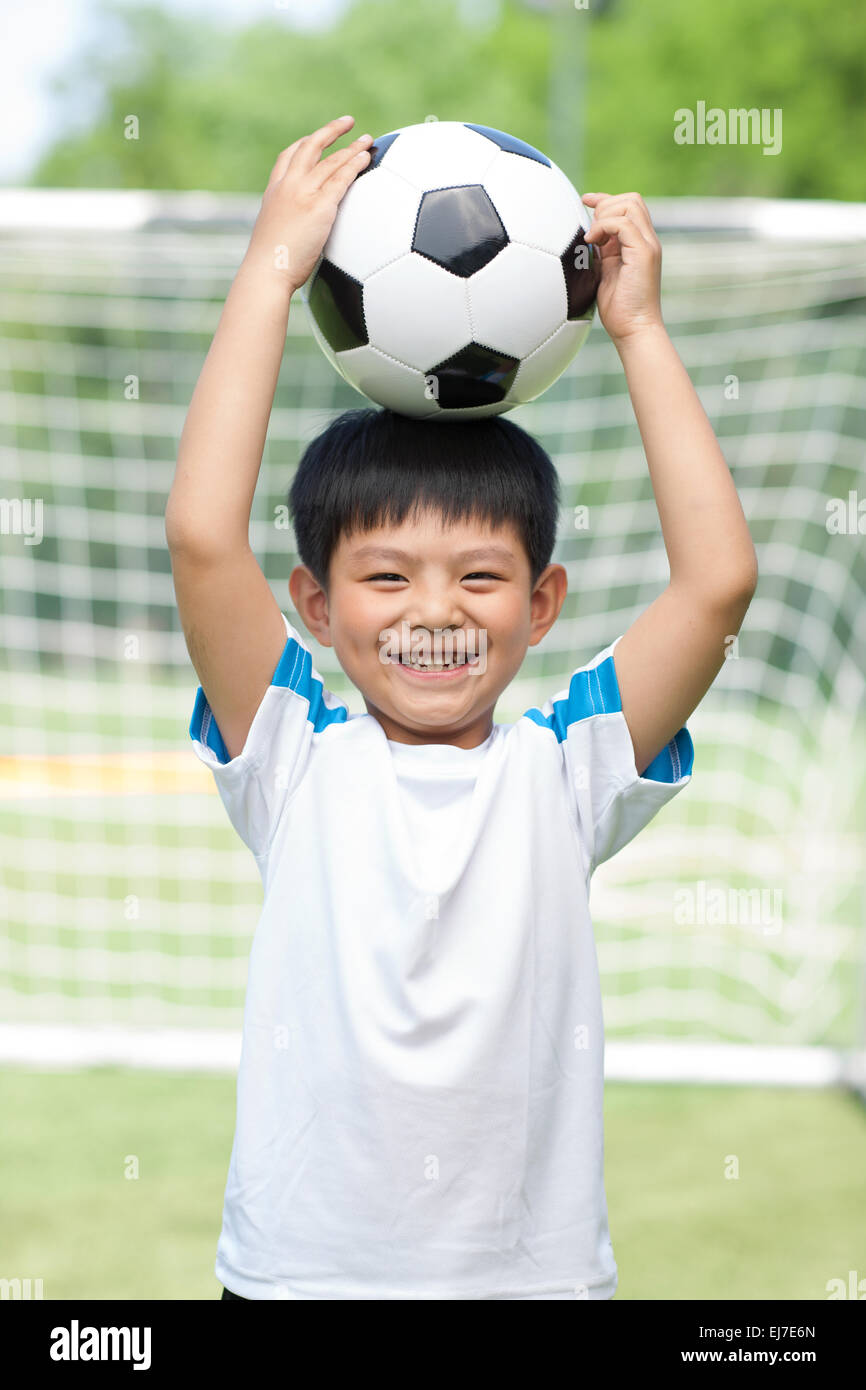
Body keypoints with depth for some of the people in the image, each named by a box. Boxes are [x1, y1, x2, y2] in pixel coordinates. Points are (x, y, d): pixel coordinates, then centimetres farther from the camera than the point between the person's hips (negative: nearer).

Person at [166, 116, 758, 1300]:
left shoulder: (562, 772, -1)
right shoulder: (298, 762, -3)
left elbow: (719, 579, -11)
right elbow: (203, 538, -16)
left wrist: (639, 331, -5)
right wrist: (271, 271, -12)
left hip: (536, 1266, 1)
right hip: (301, 1266, -1)